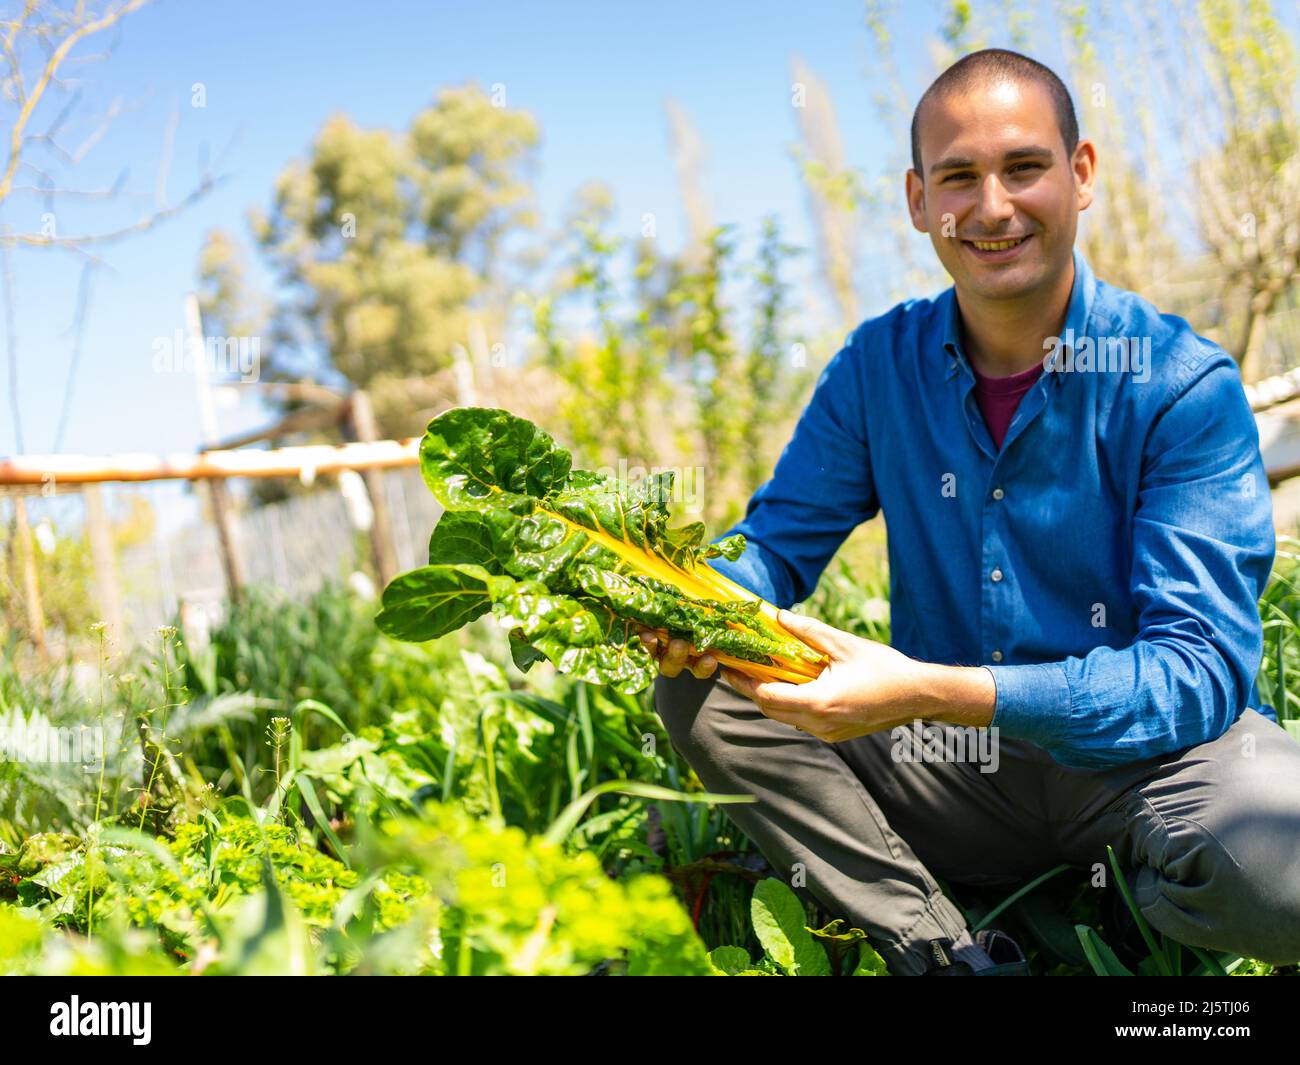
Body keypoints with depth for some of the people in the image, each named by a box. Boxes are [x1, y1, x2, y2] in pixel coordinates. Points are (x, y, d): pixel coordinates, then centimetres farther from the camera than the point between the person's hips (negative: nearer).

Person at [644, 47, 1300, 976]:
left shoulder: (1183, 384, -14)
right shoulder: (880, 363, -1)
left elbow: (1200, 671, -22)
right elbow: (776, 543, 4)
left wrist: (931, 692, -36)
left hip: (1145, 753, -3)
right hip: (960, 769, 4)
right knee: (699, 692, -14)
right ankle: (947, 955, -12)